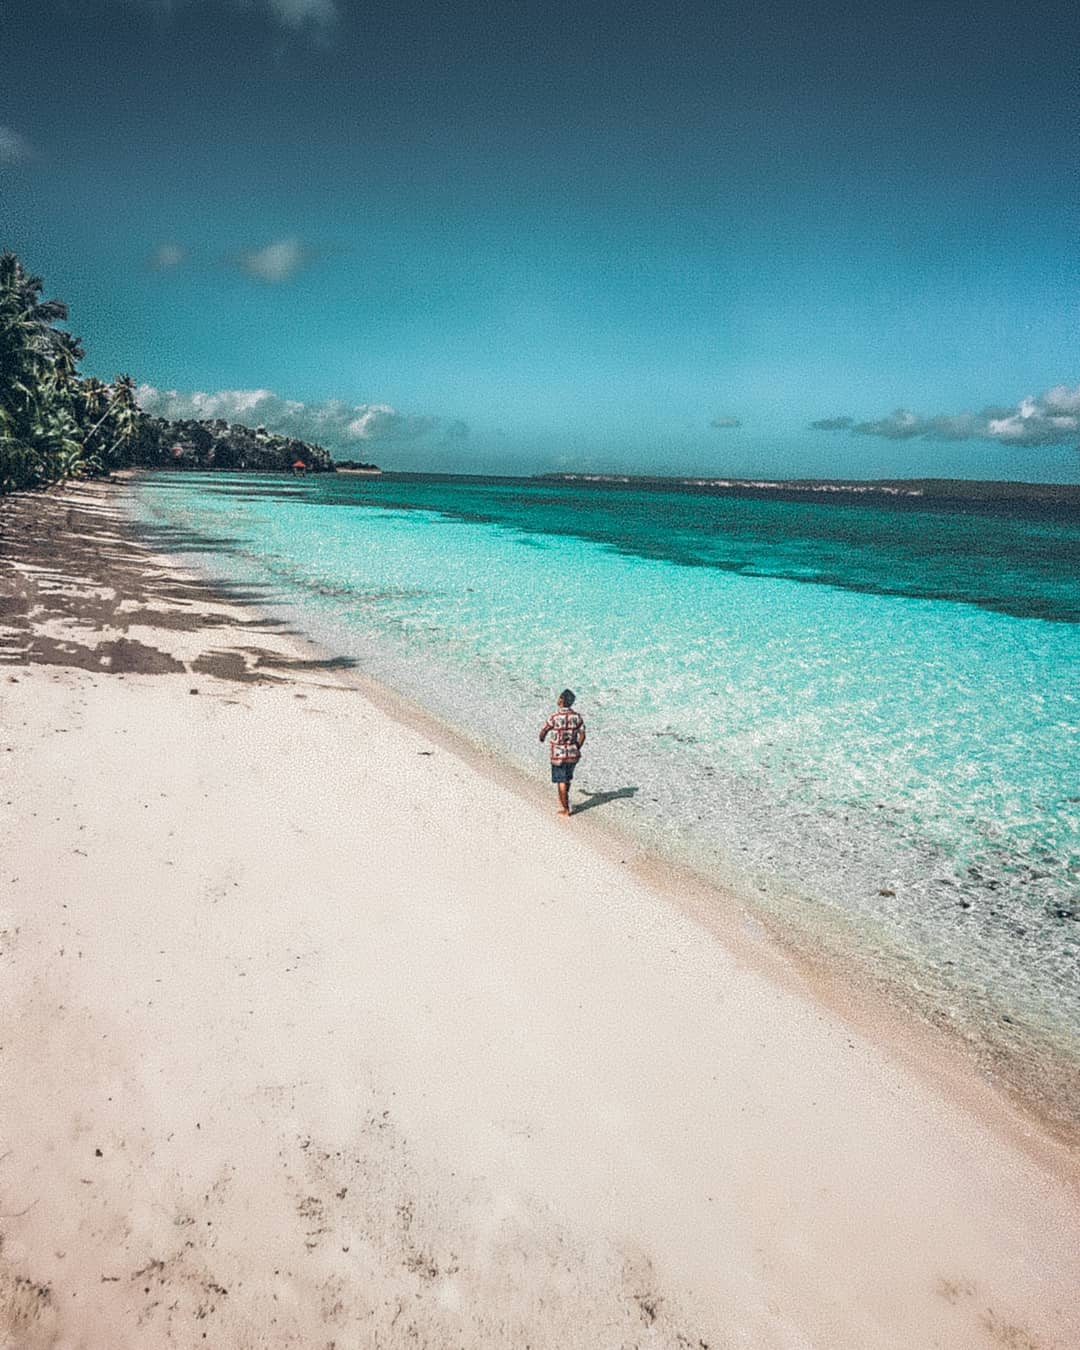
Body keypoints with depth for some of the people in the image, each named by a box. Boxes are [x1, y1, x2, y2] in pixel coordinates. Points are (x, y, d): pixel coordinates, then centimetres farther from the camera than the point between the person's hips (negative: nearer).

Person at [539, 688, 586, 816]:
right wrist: (577, 748, 12)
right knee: (567, 778, 24)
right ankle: (564, 800, 41)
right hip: (573, 754, 4)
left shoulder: (555, 717, -18)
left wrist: (542, 738, 17)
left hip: (558, 754, -4)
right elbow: (582, 736, -4)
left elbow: (543, 731, -6)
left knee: (561, 781, 8)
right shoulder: (577, 716, -6)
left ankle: (565, 809, 14)